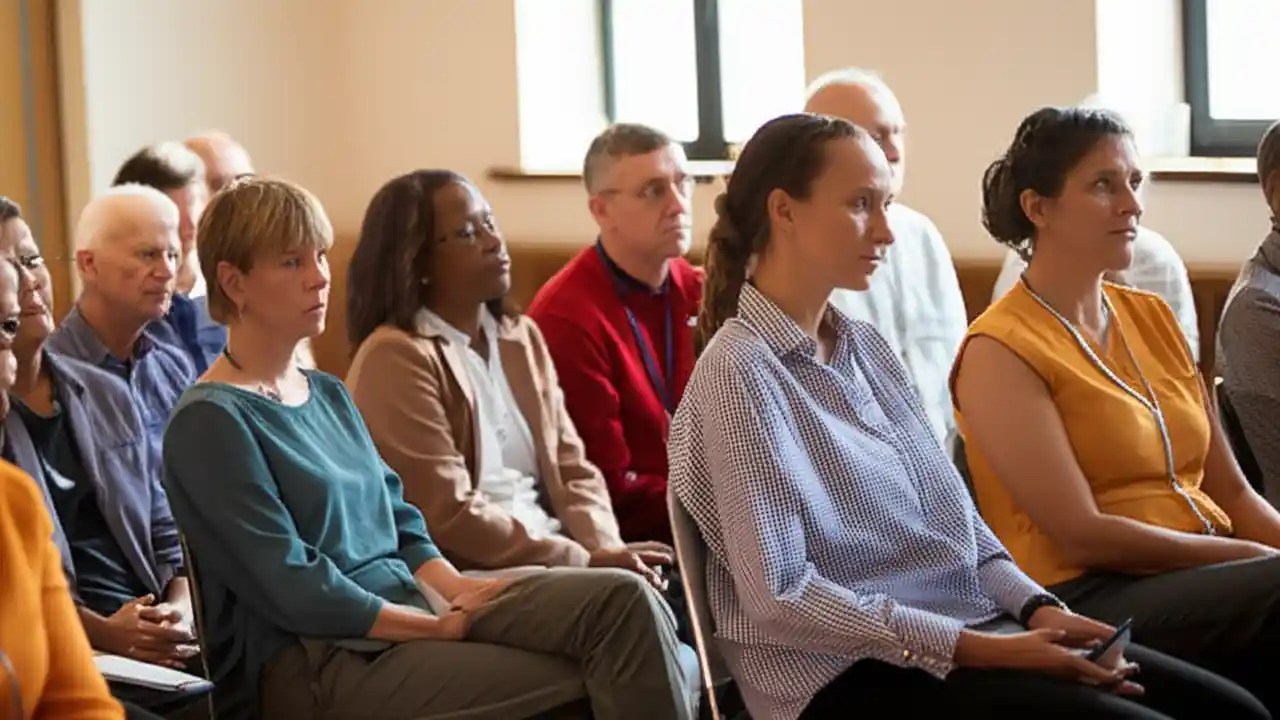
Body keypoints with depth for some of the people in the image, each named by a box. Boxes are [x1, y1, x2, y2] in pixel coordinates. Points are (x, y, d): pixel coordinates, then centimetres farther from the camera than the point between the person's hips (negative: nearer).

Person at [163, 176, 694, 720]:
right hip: (318, 663, -8)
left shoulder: (328, 395, 18)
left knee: (623, 600, -14)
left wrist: (457, 590, -4)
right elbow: (293, 588, -15)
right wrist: (440, 627, -13)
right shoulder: (211, 420, -9)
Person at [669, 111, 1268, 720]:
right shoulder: (739, 369, -12)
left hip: (970, 627, 8)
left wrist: (1037, 608, -4)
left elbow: (951, 511, 15)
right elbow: (778, 596, -18)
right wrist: (971, 648, -20)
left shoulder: (865, 346, 13)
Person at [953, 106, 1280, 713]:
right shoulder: (1000, 351, -5)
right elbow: (1080, 536, -12)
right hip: (1089, 599, -7)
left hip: (1210, 573, 7)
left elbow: (1229, 490, 16)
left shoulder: (1153, 317, 17)